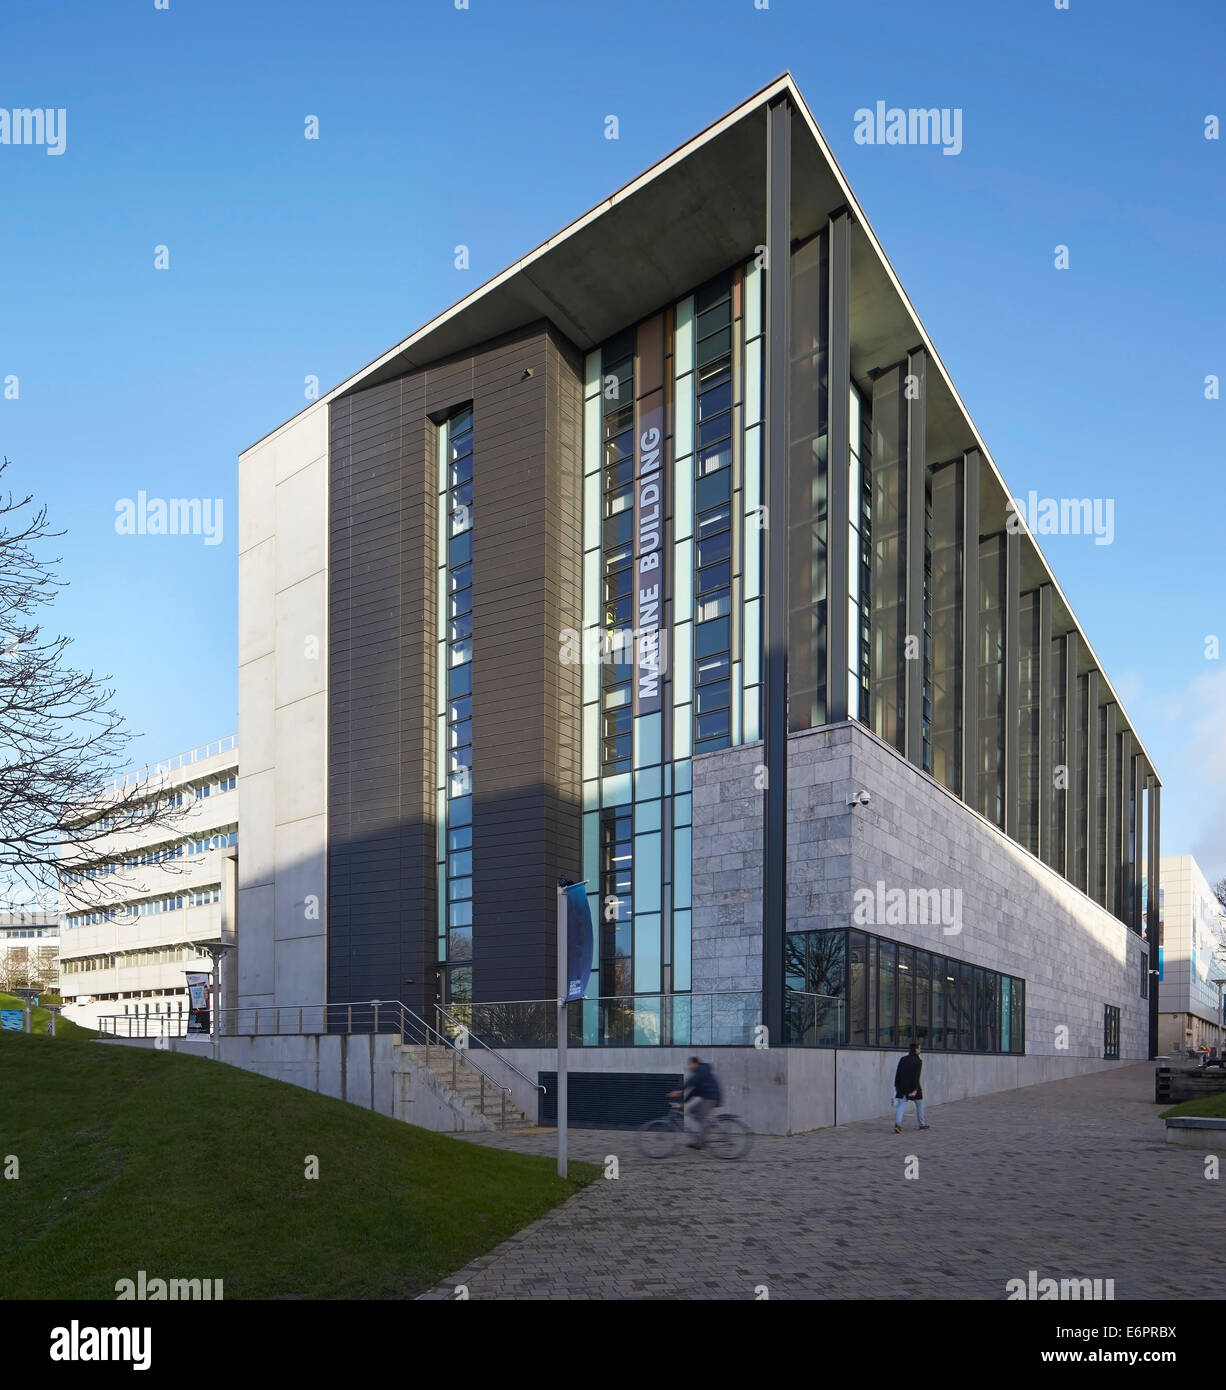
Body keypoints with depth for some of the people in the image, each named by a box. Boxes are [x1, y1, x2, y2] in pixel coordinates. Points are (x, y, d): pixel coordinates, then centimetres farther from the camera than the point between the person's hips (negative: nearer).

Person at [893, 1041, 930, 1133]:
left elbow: (897, 1073, 4)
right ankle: (922, 1124, 28)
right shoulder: (918, 1061, -8)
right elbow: (916, 1076, -16)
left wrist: (896, 1086, 8)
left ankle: (897, 1124, -22)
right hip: (913, 1087, -3)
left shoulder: (902, 1059, 6)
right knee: (919, 1104, 17)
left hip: (902, 1087, 3)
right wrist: (915, 1089, -19)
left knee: (901, 1105, -3)